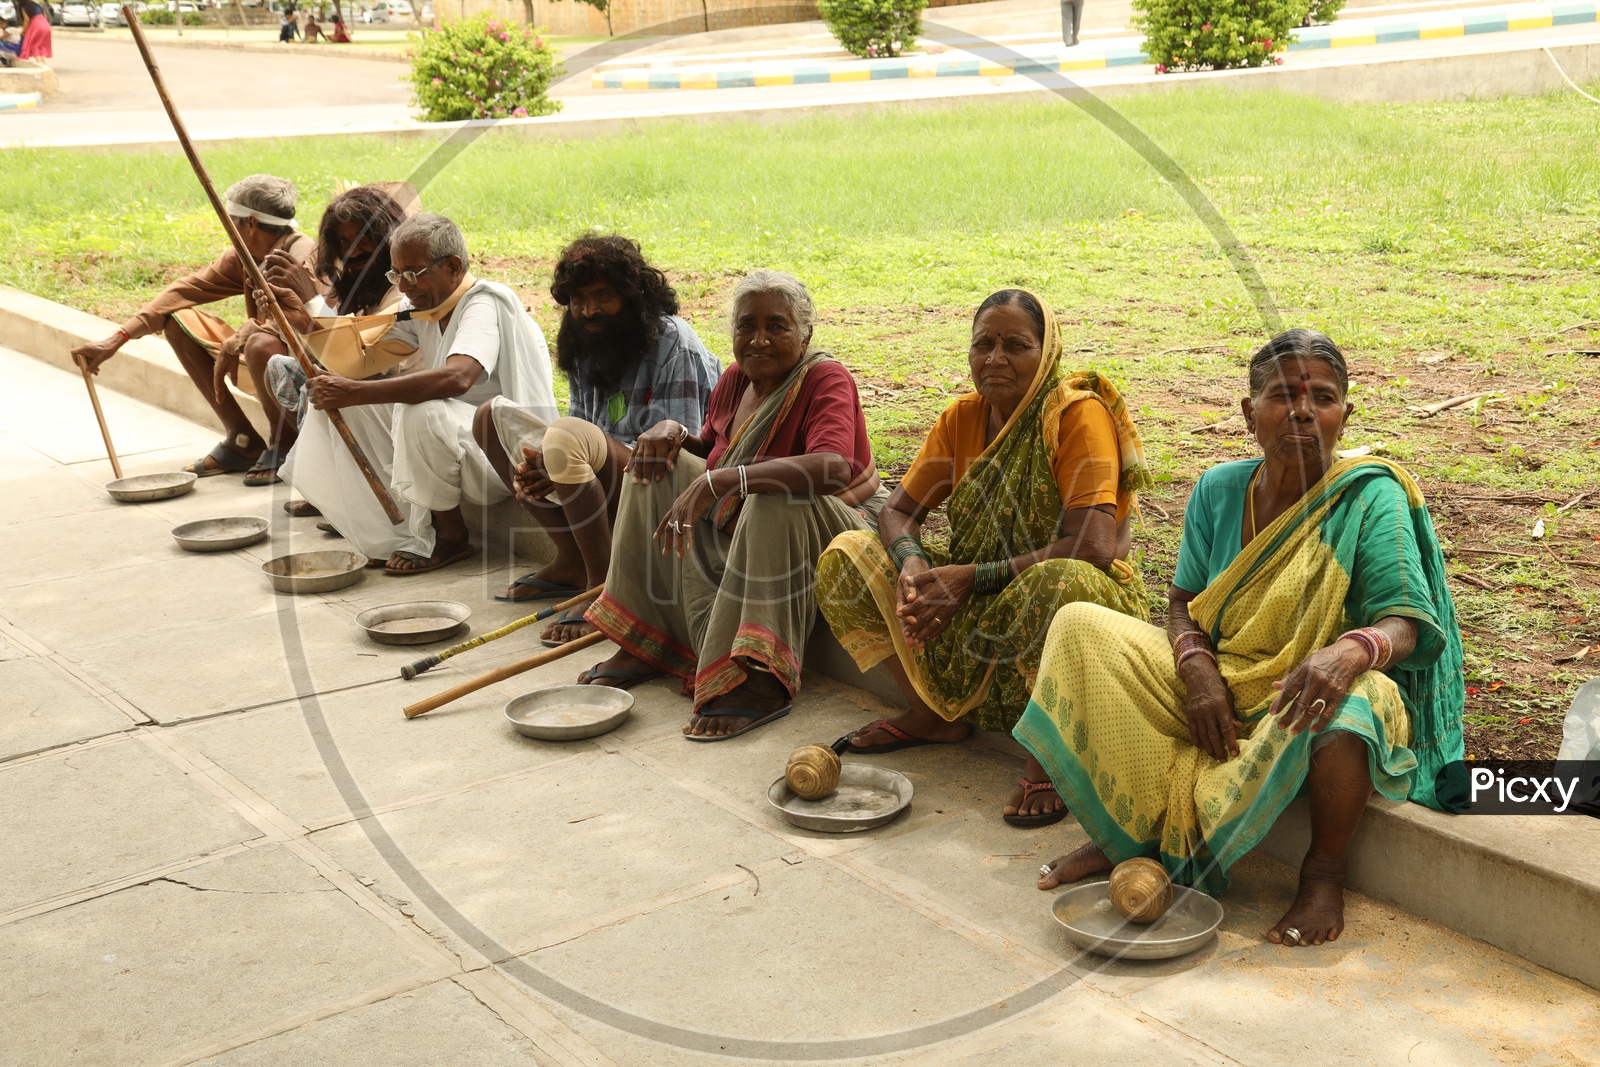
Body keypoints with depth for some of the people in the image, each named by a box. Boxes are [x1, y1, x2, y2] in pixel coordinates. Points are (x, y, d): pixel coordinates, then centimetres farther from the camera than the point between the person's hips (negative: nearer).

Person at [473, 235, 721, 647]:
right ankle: (572, 562, -1)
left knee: (569, 436, -34)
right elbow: (582, 426, 10)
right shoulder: (585, 347, 10)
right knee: (494, 415, 5)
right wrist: (541, 468, -15)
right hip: (607, 483, 9)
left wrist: (564, 465, -28)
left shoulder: (675, 345, -14)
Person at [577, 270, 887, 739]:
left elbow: (835, 467, -41)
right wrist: (673, 432, -5)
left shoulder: (826, 379, -20)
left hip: (826, 531, -8)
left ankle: (762, 679, -40)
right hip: (737, 530, 8)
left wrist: (716, 482, -45)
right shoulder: (737, 378, 2)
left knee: (775, 499, -38)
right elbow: (709, 452, 20)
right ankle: (647, 641, -11)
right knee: (657, 464, -3)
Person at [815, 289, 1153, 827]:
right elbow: (898, 510, 5)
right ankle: (932, 715, 10)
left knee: (1059, 583, -42)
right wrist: (912, 563, -19)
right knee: (846, 557, -3)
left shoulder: (1079, 415, -17)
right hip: (975, 606, 7)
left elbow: (1094, 547, -26)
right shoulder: (963, 418, 2)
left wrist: (973, 577, -25)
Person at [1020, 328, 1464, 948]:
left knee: (1344, 707, -42)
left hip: (1307, 695, -4)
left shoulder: (1371, 496, -12)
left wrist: (1352, 649, -43)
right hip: (1221, 688, 5)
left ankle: (1324, 872, -11)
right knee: (1080, 626, -10)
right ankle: (1126, 830, -5)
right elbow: (1184, 601, 8)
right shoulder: (1219, 490, 1)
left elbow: (1406, 624, -18)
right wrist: (1198, 669, -15)